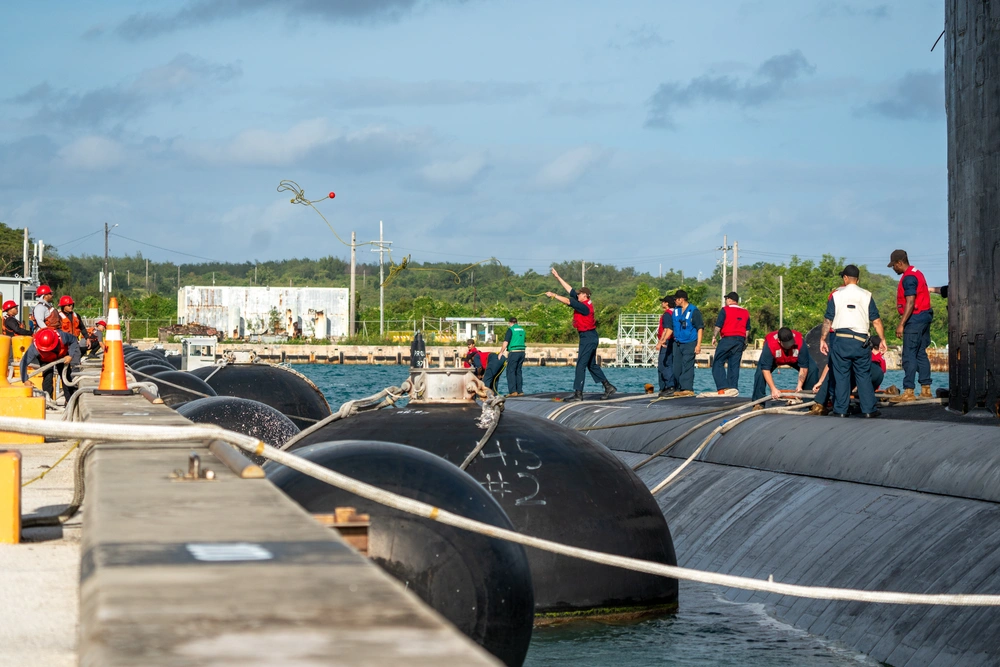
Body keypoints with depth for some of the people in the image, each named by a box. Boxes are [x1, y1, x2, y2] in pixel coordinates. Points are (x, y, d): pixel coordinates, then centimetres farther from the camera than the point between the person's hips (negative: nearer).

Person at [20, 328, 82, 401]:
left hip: (62, 356, 1)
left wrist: (70, 355, -30)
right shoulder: (34, 348, -42)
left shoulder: (62, 337, -41)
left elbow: (74, 341, -19)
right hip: (45, 360, -1)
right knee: (47, 378, -19)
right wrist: (25, 380, -39)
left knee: (67, 377, 2)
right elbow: (24, 362, -36)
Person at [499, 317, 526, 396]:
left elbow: (506, 342, -12)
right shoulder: (522, 329, 14)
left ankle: (513, 391, -11)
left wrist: (501, 352, -6)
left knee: (511, 371, -3)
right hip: (522, 352, 7)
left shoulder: (511, 329, -5)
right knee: (518, 372, 13)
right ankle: (520, 391, 11)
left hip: (514, 352, -7)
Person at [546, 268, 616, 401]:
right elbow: (570, 290, 12)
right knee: (592, 365, 18)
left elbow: (568, 301, -28)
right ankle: (608, 387, 22)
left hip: (588, 338, -10)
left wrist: (554, 295, -23)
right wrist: (558, 277, 13)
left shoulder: (585, 306, -18)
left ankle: (578, 393, -11)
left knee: (581, 365, -9)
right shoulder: (585, 303, 8)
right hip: (590, 337, 10)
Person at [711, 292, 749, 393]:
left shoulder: (725, 310, -4)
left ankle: (723, 387, -16)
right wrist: (744, 342, 21)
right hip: (740, 340, 5)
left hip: (727, 339, -5)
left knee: (718, 363, -2)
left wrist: (714, 337, 6)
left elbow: (718, 326, -8)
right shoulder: (746, 312, 13)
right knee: (734, 365, 7)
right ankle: (733, 388, 2)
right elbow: (747, 330, 14)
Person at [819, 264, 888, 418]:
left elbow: (827, 320, 2)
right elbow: (876, 321, 2)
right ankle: (868, 409, 6)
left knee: (841, 376, 5)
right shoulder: (866, 296, 4)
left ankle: (840, 410, 5)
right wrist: (882, 339, 9)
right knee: (864, 375, 7)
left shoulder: (837, 295, 3)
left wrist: (823, 339, 9)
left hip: (840, 339, 0)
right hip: (861, 340, 0)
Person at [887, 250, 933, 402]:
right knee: (921, 354, 12)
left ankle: (908, 392, -14)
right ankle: (926, 389, 13)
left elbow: (910, 303, -21)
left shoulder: (908, 277, -14)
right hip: (925, 316, 10)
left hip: (915, 319, -10)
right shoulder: (917, 273, 17)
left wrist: (901, 324, -22)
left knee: (909, 356, -11)